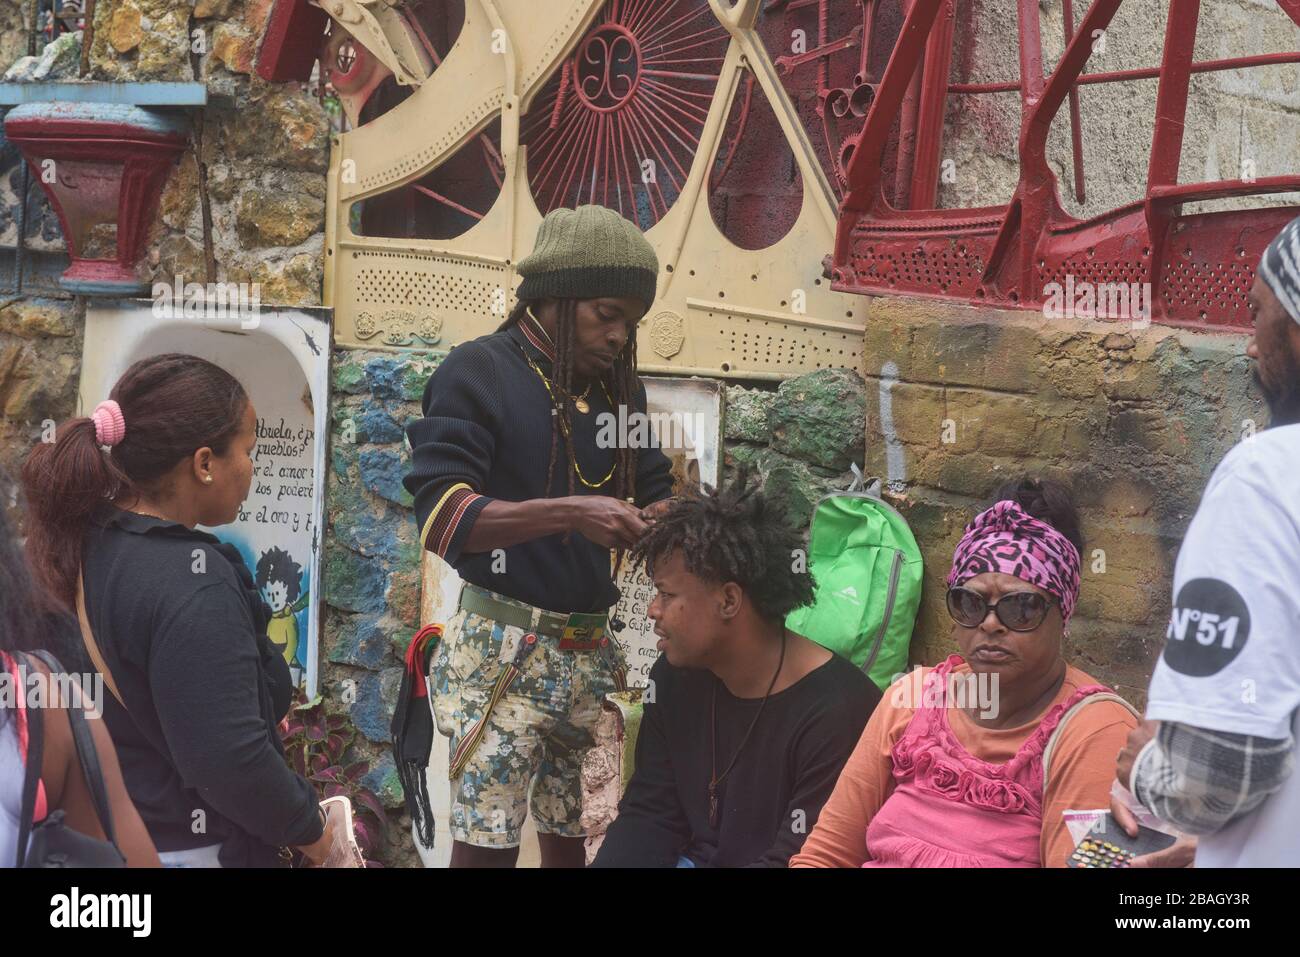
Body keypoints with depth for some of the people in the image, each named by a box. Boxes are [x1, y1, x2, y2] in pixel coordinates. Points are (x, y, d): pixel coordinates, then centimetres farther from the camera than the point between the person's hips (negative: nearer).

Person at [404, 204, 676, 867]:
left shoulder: (619, 386, 11)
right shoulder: (479, 371, -8)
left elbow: (652, 491, 17)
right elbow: (438, 512, -17)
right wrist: (568, 513, -27)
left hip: (592, 650, 6)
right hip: (503, 649, -6)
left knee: (578, 834, 10)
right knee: (487, 839, -3)